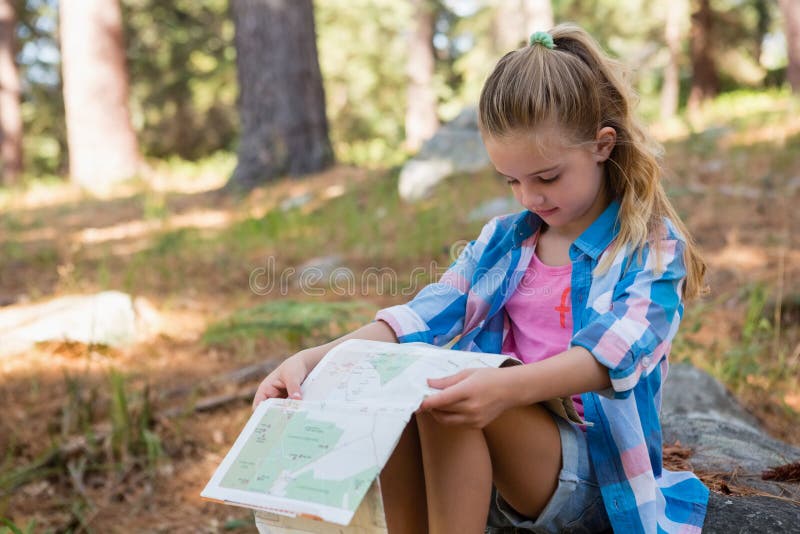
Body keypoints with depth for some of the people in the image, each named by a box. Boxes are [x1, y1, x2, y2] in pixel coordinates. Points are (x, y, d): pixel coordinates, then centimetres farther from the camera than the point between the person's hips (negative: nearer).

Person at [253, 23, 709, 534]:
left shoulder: (654, 248, -4)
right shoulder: (502, 241, 12)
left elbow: (617, 349, -22)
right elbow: (420, 318, -1)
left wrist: (508, 387, -42)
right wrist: (311, 360, -17)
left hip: (597, 480, -5)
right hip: (492, 473, 5)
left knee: (437, 394, -30)